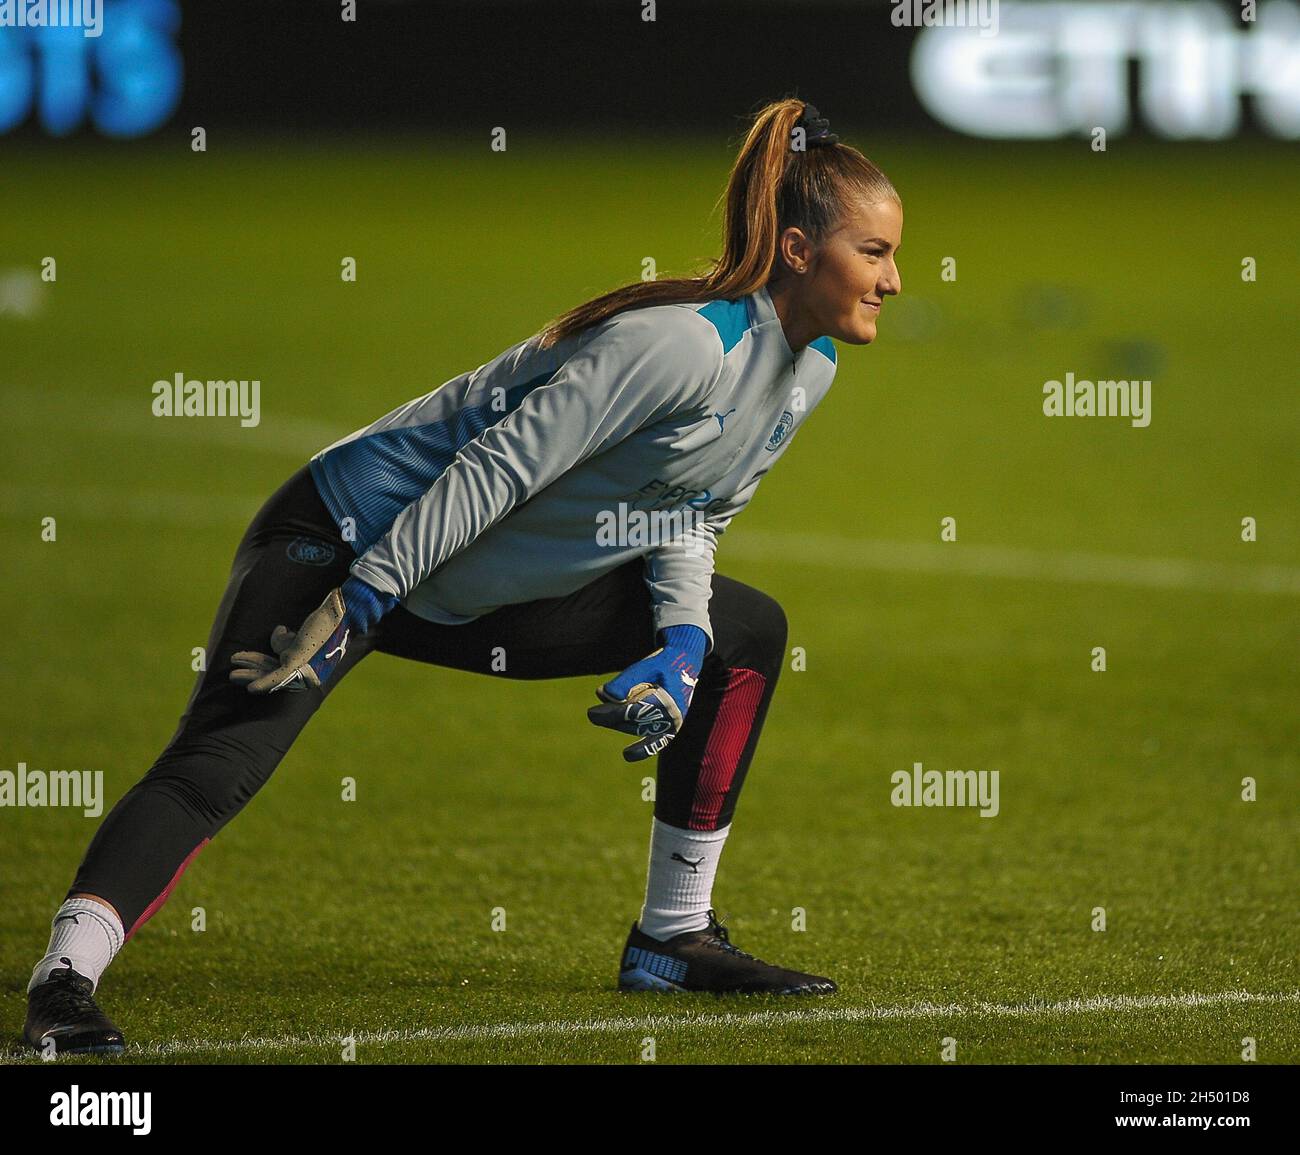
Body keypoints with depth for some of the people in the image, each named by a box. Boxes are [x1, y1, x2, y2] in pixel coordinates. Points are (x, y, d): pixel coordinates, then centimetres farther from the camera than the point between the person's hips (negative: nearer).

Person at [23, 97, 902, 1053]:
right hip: (352, 542, -9)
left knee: (746, 633, 10)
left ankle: (674, 940, 16)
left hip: (485, 598, 9)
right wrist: (356, 606, -28)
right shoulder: (685, 344, -25)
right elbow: (498, 466, -27)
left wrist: (679, 644, -7)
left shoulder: (807, 368, 3)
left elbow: (685, 522, 12)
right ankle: (65, 982, -37)